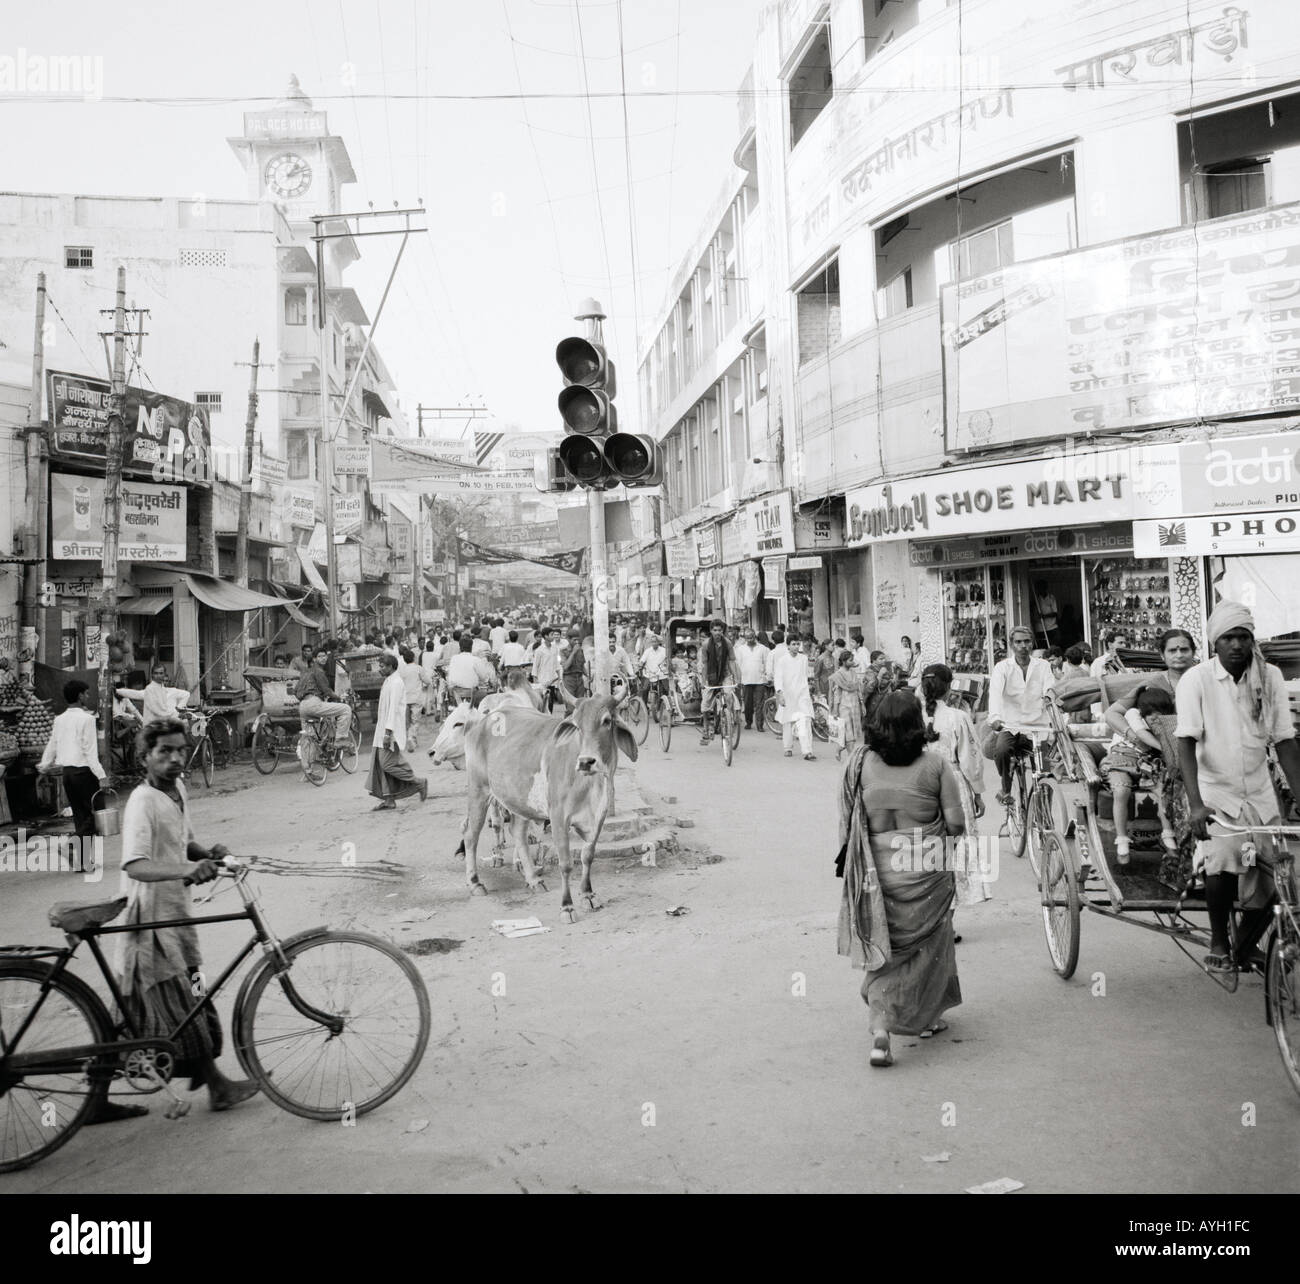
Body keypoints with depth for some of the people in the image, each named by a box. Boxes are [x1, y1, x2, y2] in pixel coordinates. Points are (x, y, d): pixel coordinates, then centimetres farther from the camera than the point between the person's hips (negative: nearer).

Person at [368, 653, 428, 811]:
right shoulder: (388, 681, 17)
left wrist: (388, 732, -26)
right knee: (380, 764, 6)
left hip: (391, 731, -10)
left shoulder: (396, 682, -14)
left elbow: (393, 709, -21)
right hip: (383, 729, 10)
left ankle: (419, 782, 3)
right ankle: (388, 800, 8)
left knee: (387, 764, -11)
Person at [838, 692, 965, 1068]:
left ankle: (880, 1028, -4)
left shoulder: (860, 764, -6)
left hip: (877, 871, 1)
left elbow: (848, 825, -1)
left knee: (882, 948, 11)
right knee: (928, 940, 20)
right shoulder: (935, 765, -10)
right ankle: (927, 1016, 33)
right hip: (928, 869, -1)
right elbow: (956, 823, -7)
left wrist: (854, 861, 13)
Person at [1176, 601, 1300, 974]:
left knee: (1266, 892, 0)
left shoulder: (1269, 677, -1)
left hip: (1259, 795, 3)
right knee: (1224, 860, -28)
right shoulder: (1196, 679, -10)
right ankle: (1218, 941, -2)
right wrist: (1195, 804, -28)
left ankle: (1244, 951, 29)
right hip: (1214, 793, -3)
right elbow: (1186, 743, -17)